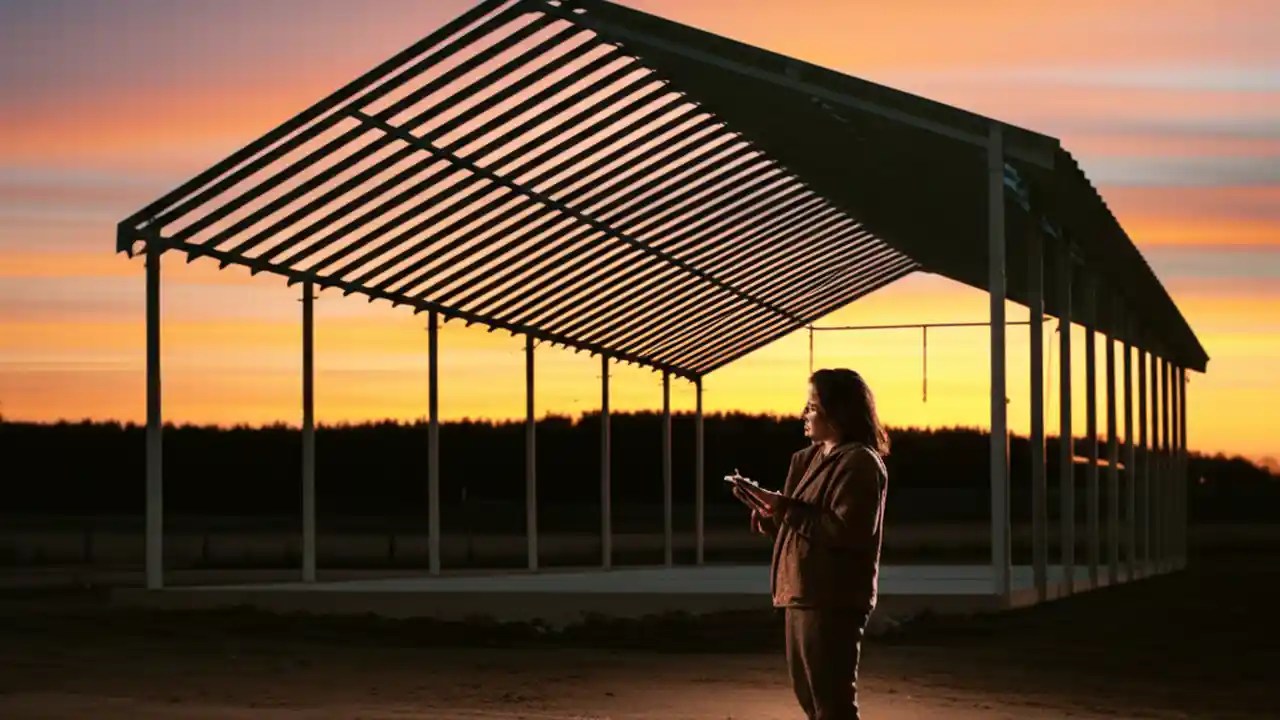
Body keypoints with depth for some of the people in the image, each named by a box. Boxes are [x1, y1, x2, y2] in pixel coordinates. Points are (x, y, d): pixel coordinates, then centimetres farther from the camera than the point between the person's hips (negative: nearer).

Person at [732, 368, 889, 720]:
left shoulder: (859, 463, -12)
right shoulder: (810, 459, 17)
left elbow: (847, 531, -22)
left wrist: (786, 508, -19)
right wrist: (768, 508, 1)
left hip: (833, 601, -10)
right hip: (803, 594, 10)